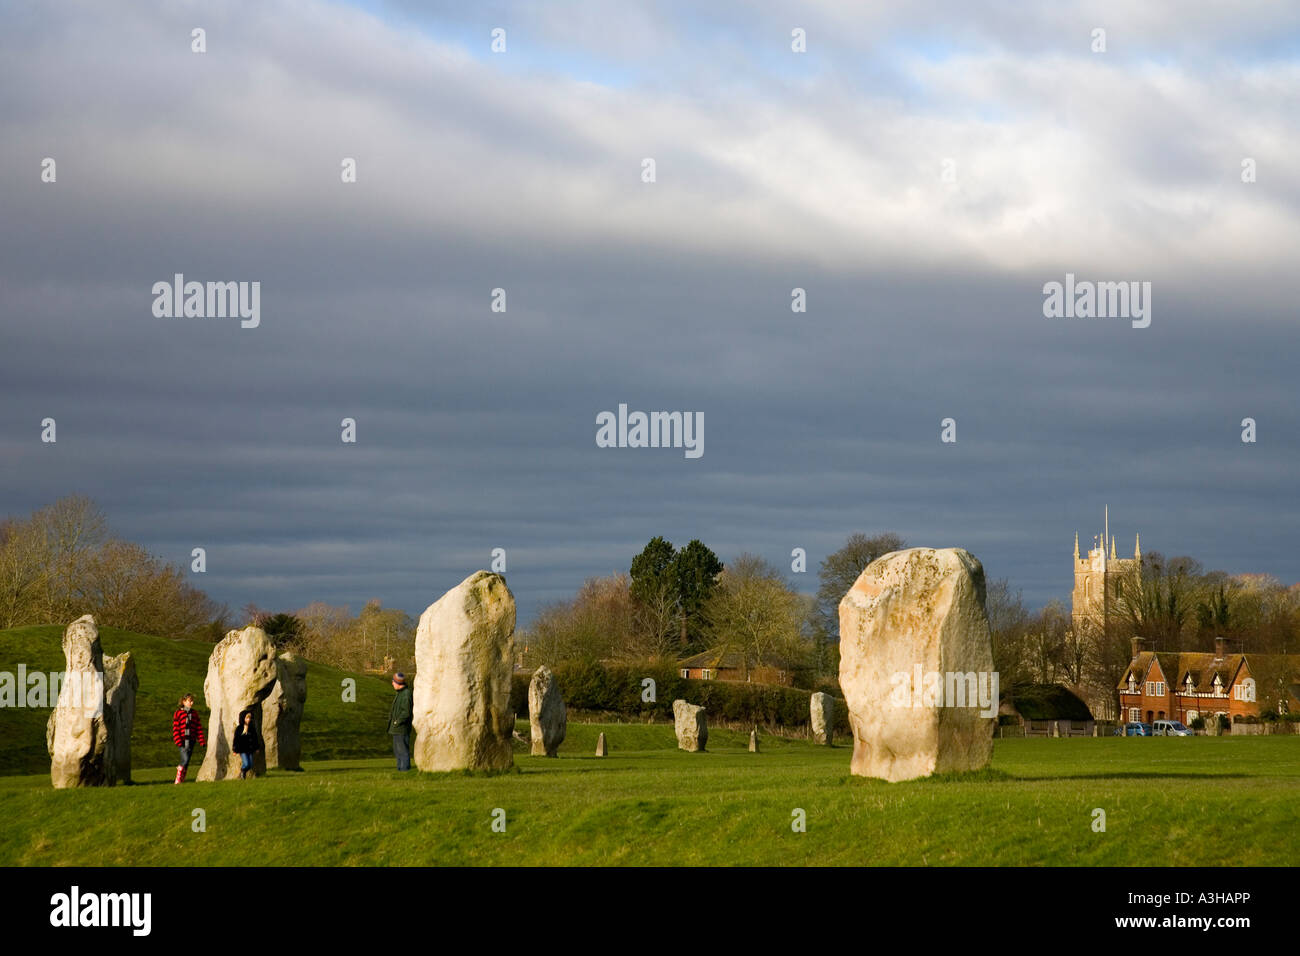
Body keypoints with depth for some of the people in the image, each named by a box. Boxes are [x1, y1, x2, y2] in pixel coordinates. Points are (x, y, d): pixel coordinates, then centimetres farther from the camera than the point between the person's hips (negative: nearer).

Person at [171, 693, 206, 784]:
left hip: (191, 741, 4)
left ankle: (182, 780, 13)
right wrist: (178, 742, -13)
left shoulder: (194, 713, 13)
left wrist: (202, 741, 6)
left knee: (186, 762, 5)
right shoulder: (178, 713, 0)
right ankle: (178, 779, -7)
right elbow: (175, 729, -4)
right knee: (185, 759, -17)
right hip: (182, 741, -4)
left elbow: (199, 728, 14)